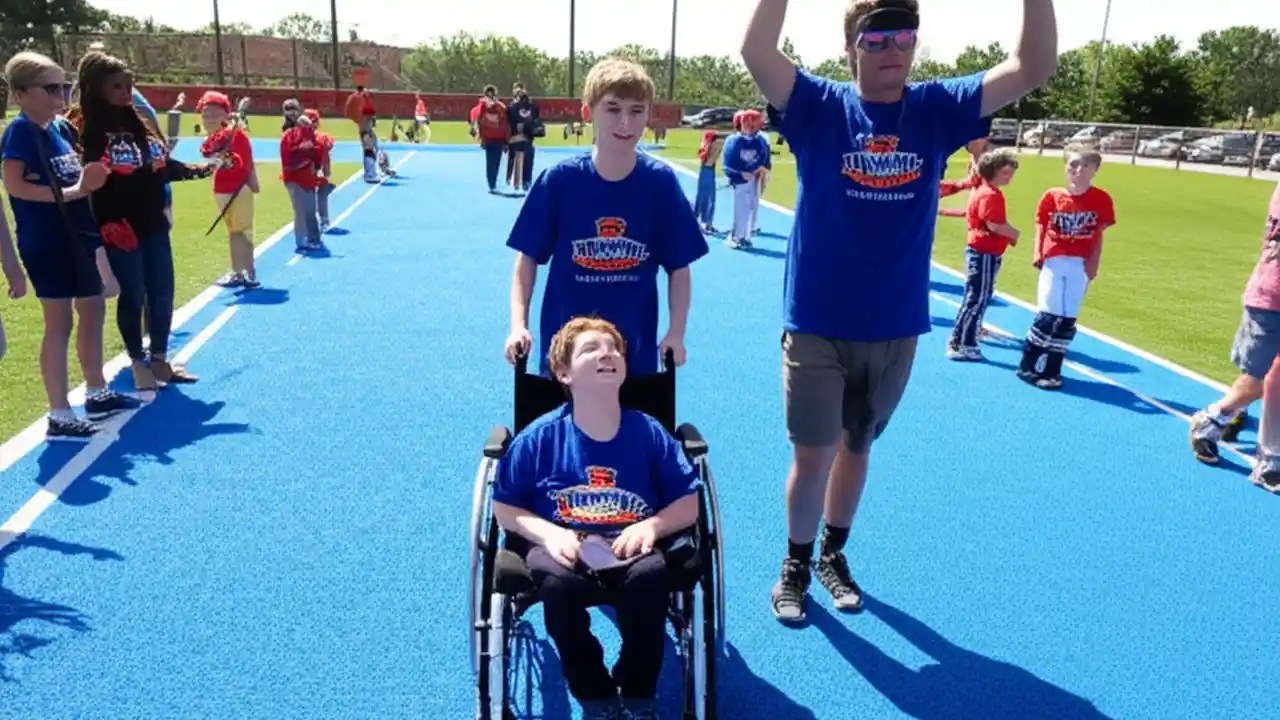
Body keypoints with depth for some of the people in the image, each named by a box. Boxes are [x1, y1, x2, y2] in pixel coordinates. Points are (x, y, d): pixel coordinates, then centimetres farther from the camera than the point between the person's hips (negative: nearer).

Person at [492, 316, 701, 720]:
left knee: (650, 575, -33)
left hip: (630, 547, 1)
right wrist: (548, 533, -14)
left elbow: (688, 505, 5)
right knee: (558, 582, -34)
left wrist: (651, 526, -15)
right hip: (566, 548, 0)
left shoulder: (649, 433, 1)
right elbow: (505, 509, 4)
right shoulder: (539, 438, -2)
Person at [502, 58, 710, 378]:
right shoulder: (559, 179, -8)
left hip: (637, 349, 1)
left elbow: (679, 266, 1)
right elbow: (528, 257, -1)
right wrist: (519, 325, -11)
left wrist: (677, 332, -8)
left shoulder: (662, 182, -6)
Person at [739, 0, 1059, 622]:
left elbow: (1034, 68, -6)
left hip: (895, 328, 3)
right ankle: (795, 565, 28)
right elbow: (757, 52, -21)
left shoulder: (937, 110, 1)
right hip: (817, 323, -3)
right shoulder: (819, 107, -6)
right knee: (812, 455, 3)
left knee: (856, 446, 18)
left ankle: (833, 556, 39)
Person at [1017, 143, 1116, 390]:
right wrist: (1038, 254, -8)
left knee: (1067, 319, 5)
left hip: (1081, 266, 1)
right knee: (1048, 315, -3)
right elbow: (1041, 226, 3)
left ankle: (1050, 370, 14)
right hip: (1054, 262, -1)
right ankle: (1027, 366, 9)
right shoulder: (1052, 196, -3)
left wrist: (1093, 263, -4)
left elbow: (1099, 235, 2)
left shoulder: (1102, 200, -1)